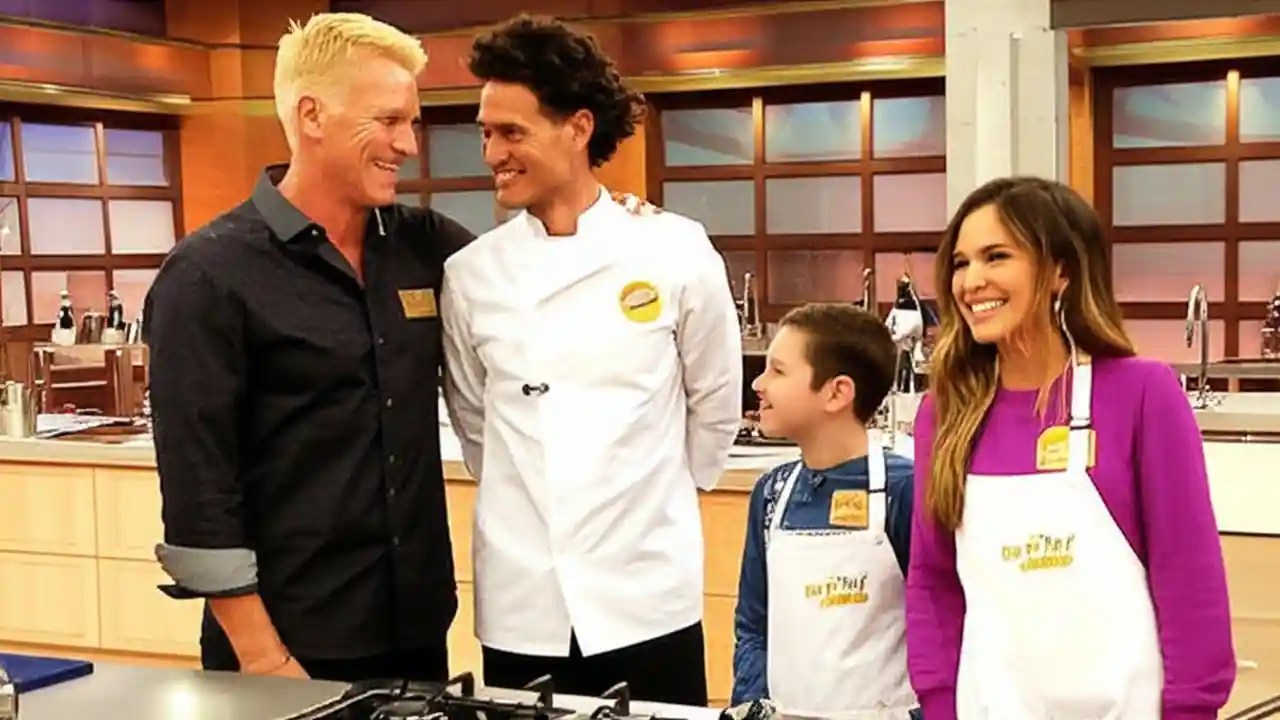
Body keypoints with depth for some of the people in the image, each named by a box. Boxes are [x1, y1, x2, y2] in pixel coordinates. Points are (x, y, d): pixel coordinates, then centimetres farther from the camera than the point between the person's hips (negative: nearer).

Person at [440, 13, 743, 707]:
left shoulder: (676, 251, -5)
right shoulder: (470, 273, 0)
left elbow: (715, 407, 6)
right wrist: (526, 500, 11)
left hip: (646, 596, -1)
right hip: (519, 605, 2)